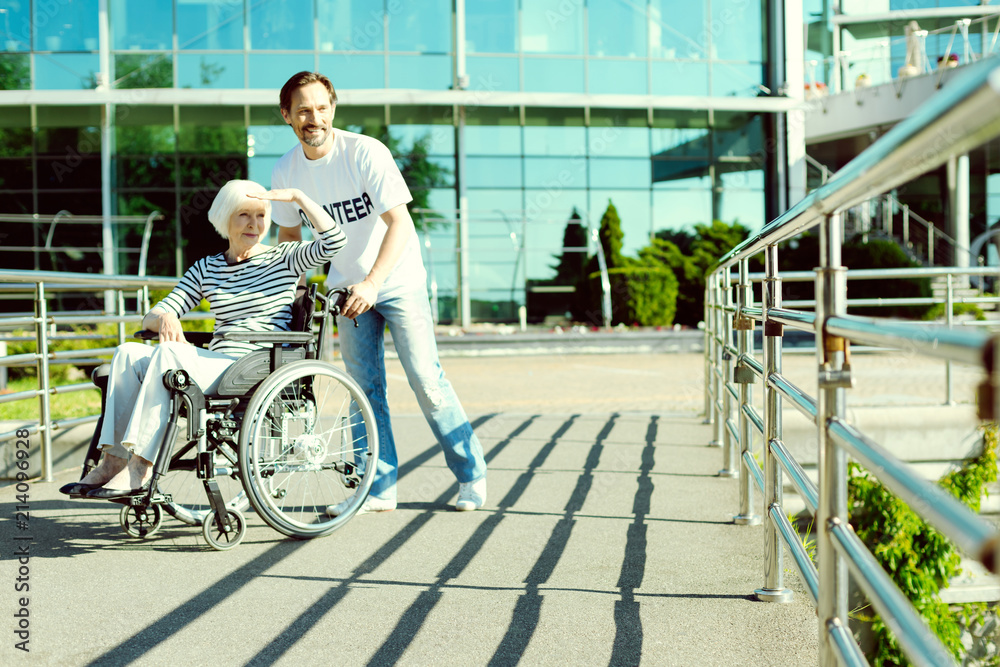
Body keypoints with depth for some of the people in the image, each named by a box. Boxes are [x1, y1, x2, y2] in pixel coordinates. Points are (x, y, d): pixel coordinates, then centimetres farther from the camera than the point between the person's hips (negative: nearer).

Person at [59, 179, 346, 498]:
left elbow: (334, 240, -9)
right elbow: (151, 317, 13)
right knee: (129, 354, -17)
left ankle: (140, 468, -32)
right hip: (215, 369, 5)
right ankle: (113, 461, -24)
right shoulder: (206, 269, 18)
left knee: (167, 354, -28)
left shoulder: (282, 258, 8)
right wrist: (164, 318, -11)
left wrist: (296, 196, -8)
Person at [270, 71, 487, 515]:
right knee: (365, 389, 3)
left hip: (397, 280, -4)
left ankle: (471, 474, 6)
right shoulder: (286, 172, -5)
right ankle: (378, 489, 12)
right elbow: (289, 235, 12)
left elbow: (399, 223, -26)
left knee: (426, 381, -8)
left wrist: (372, 283, -35)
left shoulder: (364, 152, -20)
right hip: (349, 287, 4)